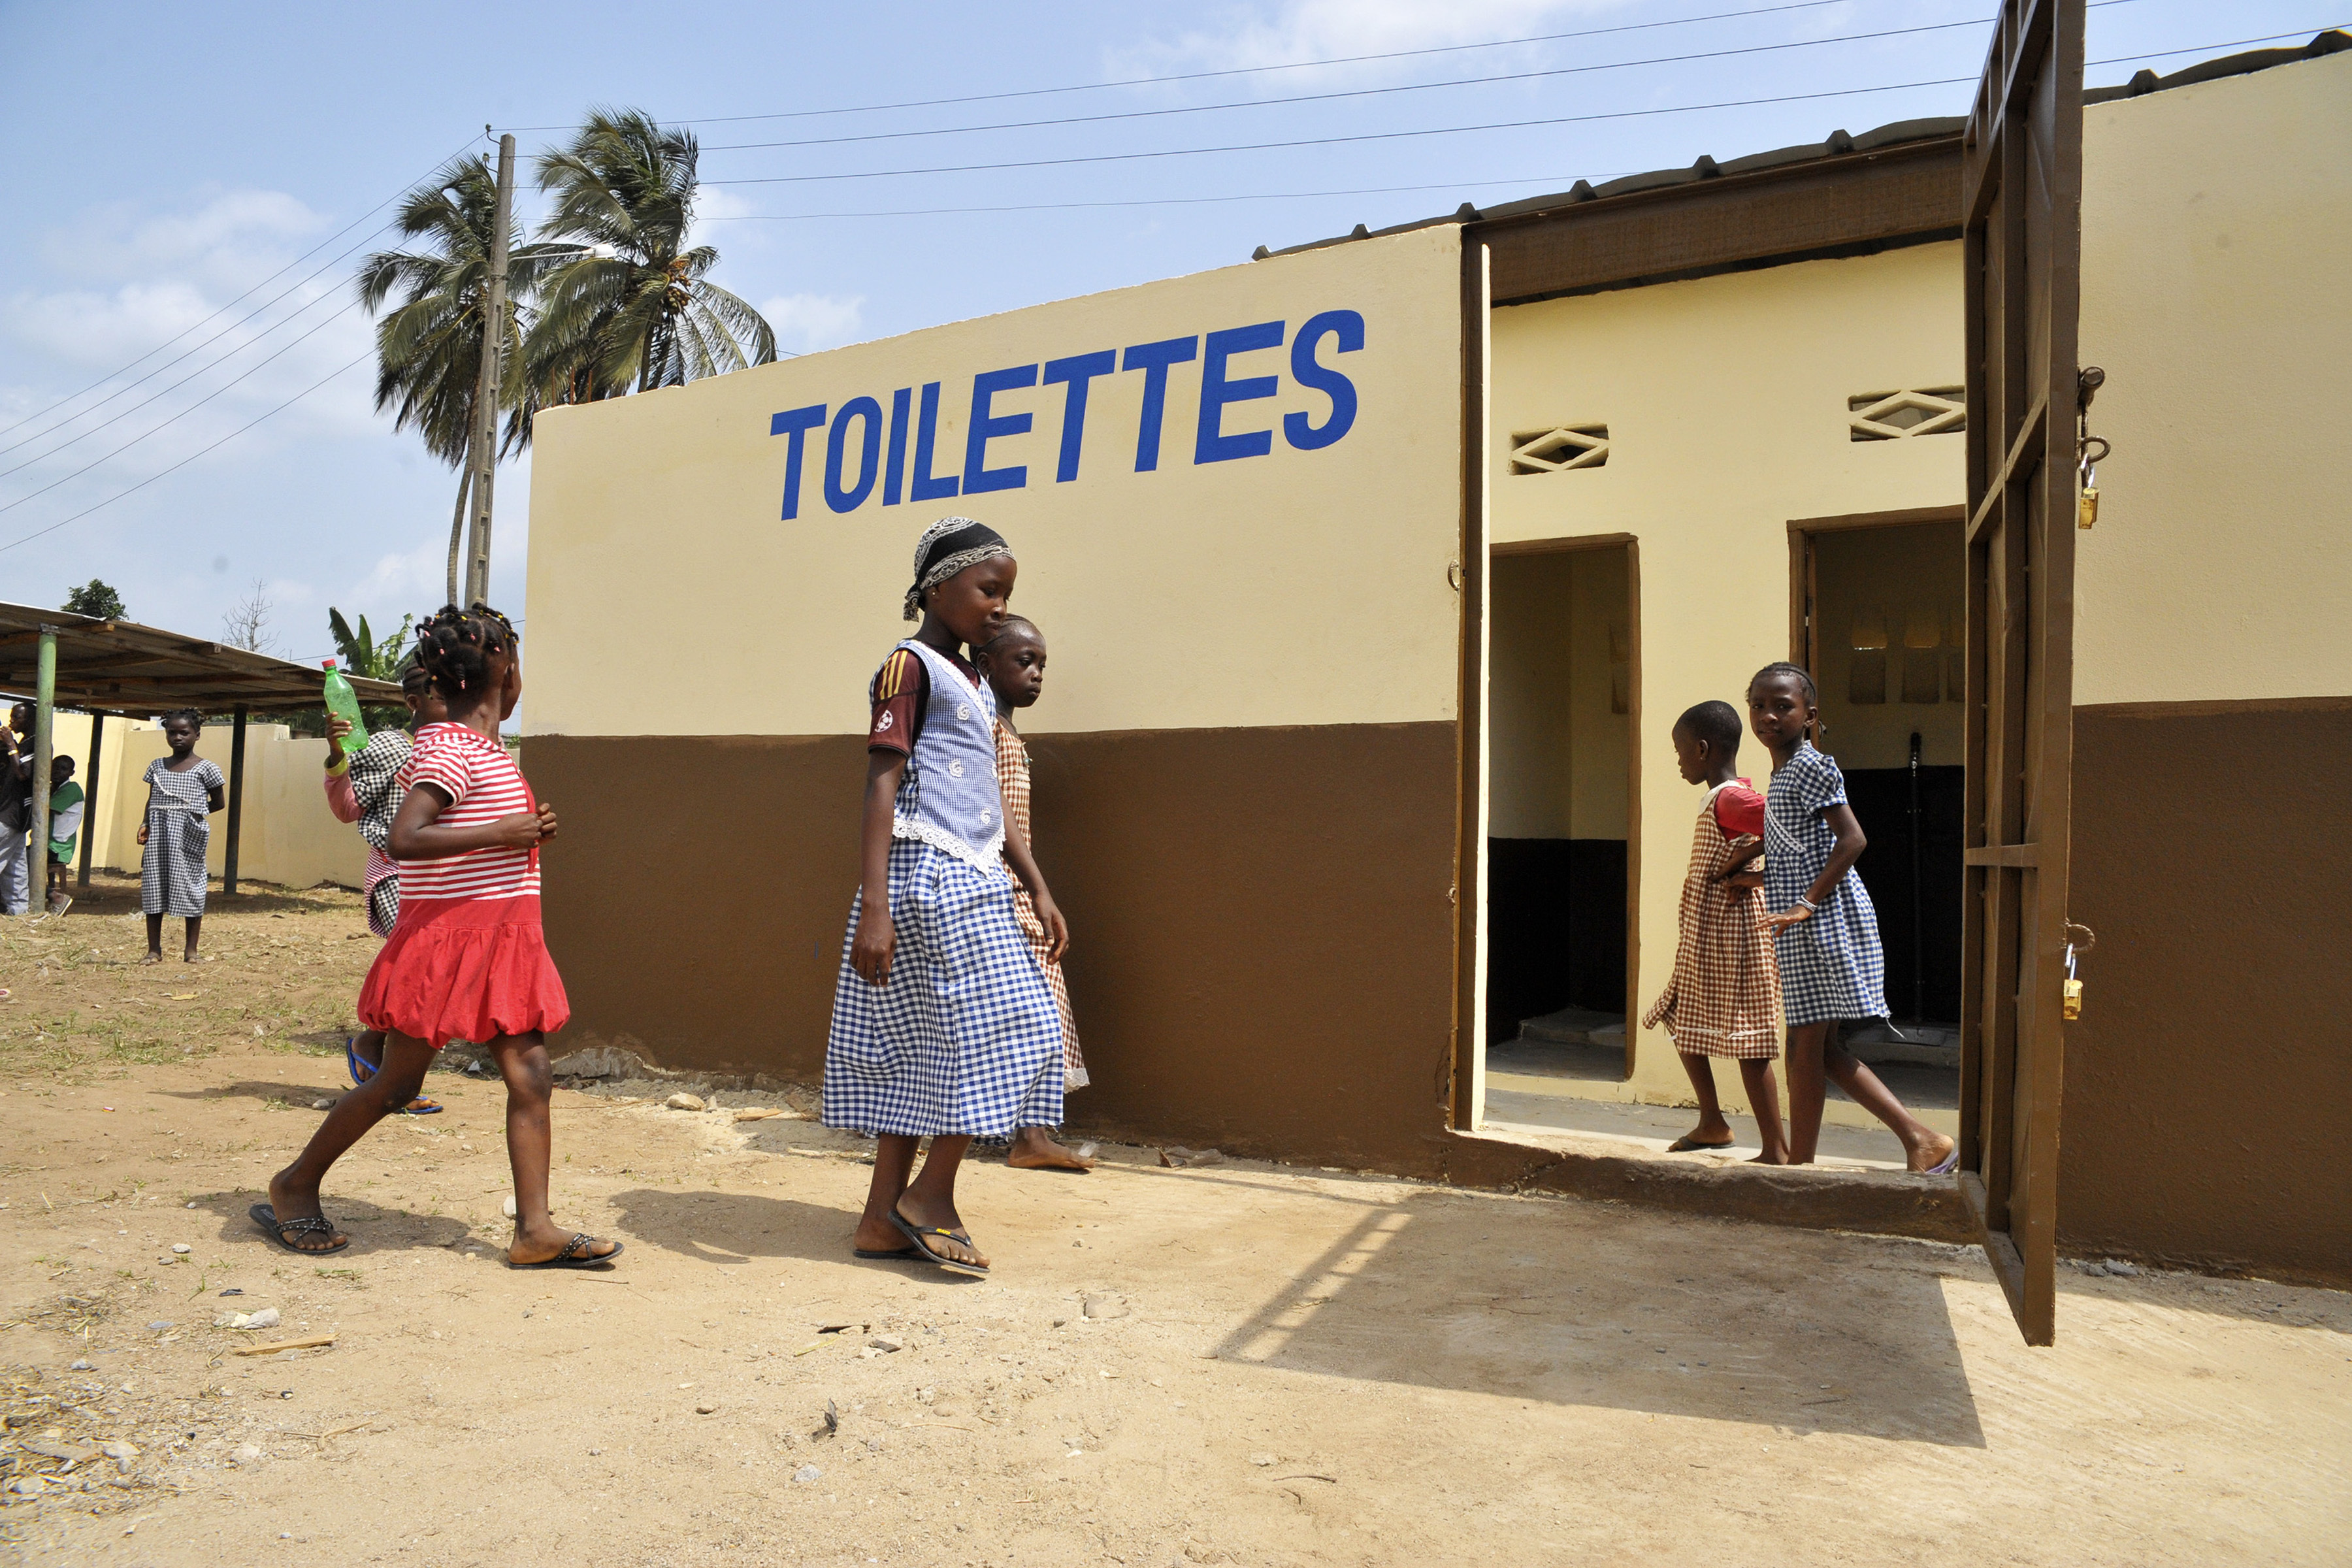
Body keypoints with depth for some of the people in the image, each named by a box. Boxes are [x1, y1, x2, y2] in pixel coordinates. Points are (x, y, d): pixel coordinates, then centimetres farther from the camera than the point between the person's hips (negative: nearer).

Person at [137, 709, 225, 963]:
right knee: (153, 888, 4)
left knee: (190, 887, 0)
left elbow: (218, 803, 5)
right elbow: (151, 801, 16)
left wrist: (192, 813, -4)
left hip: (188, 835, -4)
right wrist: (145, 824, 1)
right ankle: (154, 950, 11)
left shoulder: (204, 768, 0)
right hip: (158, 835, 4)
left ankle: (191, 950, 8)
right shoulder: (157, 766, 13)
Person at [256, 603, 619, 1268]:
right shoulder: (451, 749, -15)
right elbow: (402, 839, -25)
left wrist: (525, 830, 10)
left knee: (530, 1075, 2)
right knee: (397, 1081, 5)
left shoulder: (485, 749, 13)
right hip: (448, 935, -8)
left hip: (500, 938, 9)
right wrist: (500, 833, -23)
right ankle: (296, 1185, 27)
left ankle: (534, 1229, 4)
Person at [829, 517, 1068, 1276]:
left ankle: (885, 1219, 15)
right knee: (1000, 1028, -8)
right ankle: (931, 1195, 4)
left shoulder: (974, 684, 19)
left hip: (969, 882, 9)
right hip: (928, 875, -9)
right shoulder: (910, 667, -7)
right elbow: (880, 789, -16)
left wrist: (1038, 888, 20)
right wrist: (872, 908, -23)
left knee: (926, 1049, 9)